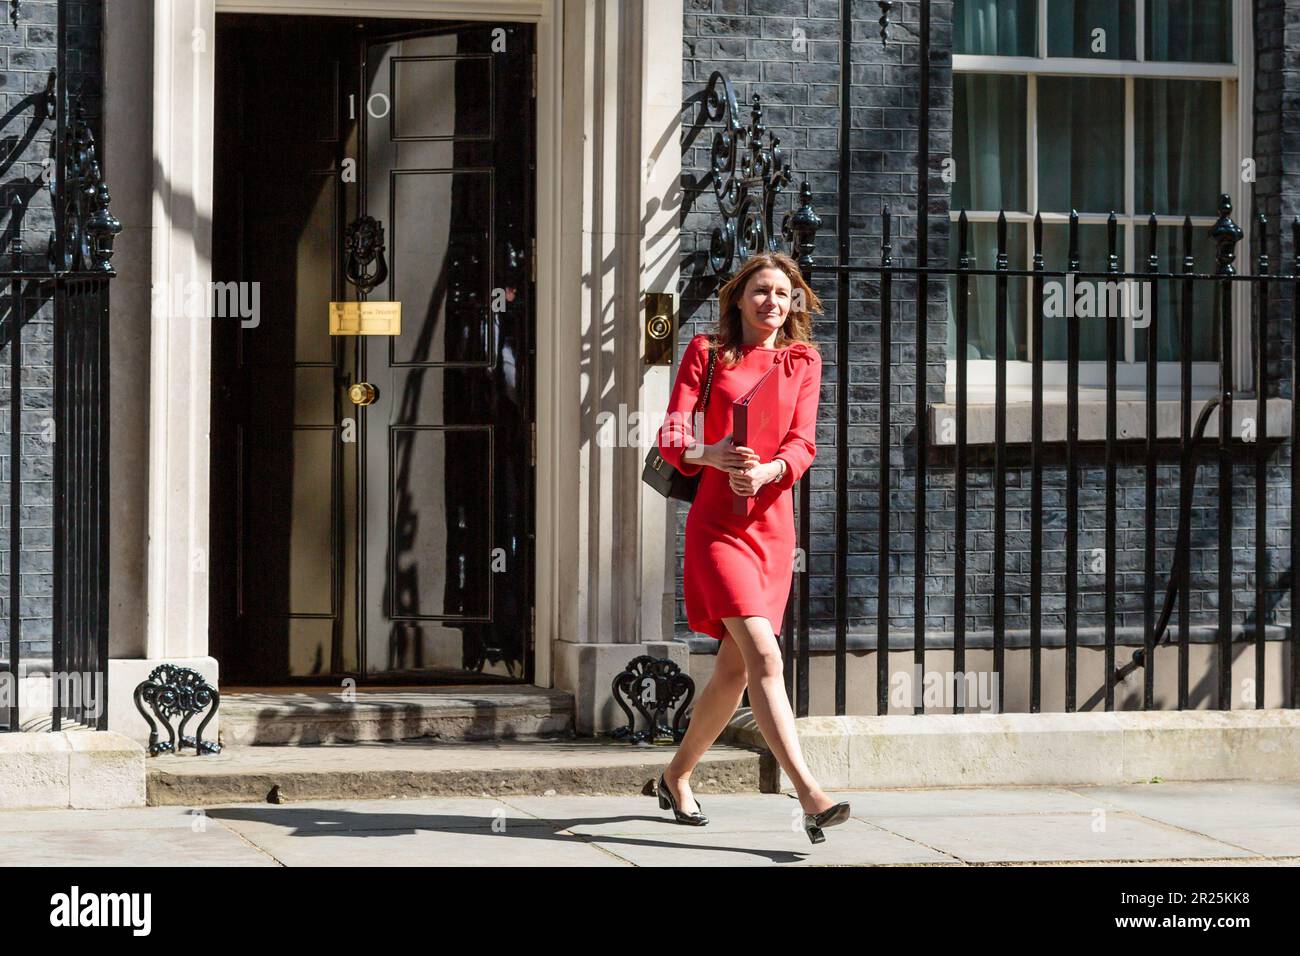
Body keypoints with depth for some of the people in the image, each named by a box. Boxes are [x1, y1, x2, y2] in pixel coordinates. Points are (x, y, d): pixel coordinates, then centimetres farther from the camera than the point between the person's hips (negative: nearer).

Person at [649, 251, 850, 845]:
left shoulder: (803, 361, 12)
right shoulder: (706, 352, 3)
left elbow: (802, 444, 0)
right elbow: (671, 437, -5)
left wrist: (768, 471, -22)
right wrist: (712, 455, -27)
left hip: (774, 524, 4)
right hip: (717, 523, -4)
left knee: (734, 671, 9)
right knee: (763, 655, -20)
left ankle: (676, 778, 30)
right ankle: (810, 797, -29)